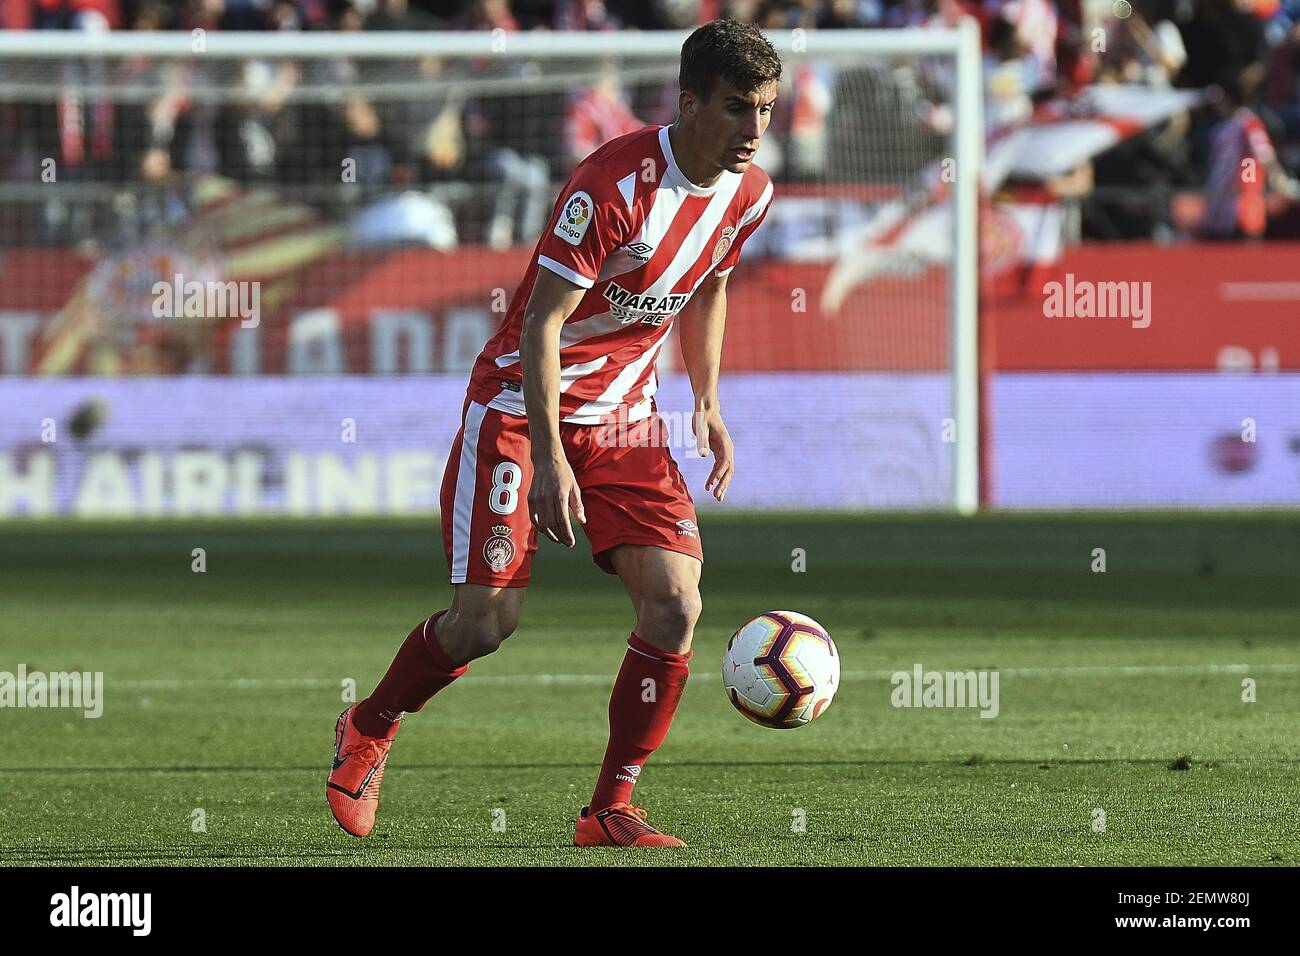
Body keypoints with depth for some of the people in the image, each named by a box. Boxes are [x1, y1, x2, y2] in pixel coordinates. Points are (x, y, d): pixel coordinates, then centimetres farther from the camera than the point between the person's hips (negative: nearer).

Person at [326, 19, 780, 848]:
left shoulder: (749, 192, -2)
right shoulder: (615, 183, -25)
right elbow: (542, 324, -24)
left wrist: (707, 402, 12)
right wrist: (551, 459, -29)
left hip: (626, 414, 6)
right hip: (523, 401, -6)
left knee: (675, 602, -12)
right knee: (488, 618, -11)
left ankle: (611, 811, -1)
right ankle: (368, 732, 18)